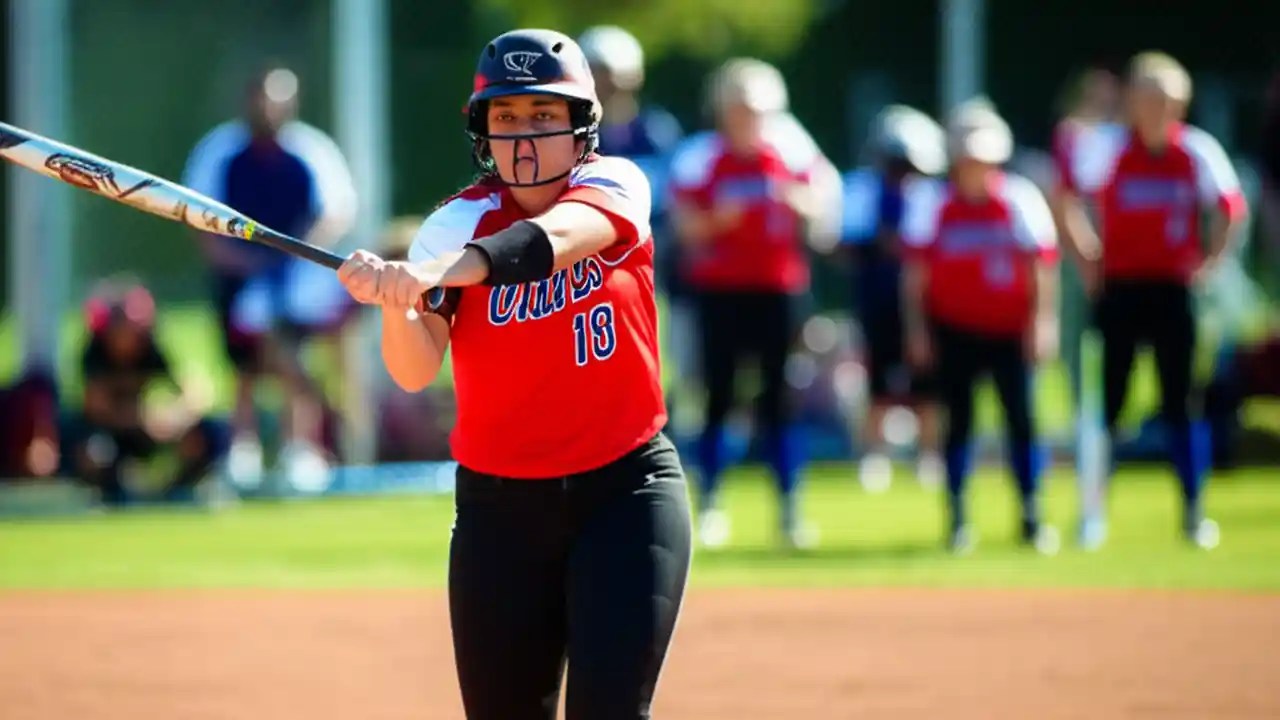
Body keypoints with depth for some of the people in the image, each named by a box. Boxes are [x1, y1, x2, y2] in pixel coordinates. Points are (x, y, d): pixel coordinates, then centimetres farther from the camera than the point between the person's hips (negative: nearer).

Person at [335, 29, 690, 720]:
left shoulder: (614, 186, -6)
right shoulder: (459, 222, -4)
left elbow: (552, 238, -31)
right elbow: (416, 372, -18)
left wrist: (432, 273, -48)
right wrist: (395, 301, -41)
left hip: (626, 489, -2)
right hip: (500, 508, 2)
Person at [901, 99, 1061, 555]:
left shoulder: (1022, 200, -4)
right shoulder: (932, 202, -3)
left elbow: (1042, 268, -1)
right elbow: (917, 273, 2)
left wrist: (1043, 321, -7)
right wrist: (917, 329, -1)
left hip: (1009, 330, 0)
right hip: (955, 329, 0)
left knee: (1022, 419, -3)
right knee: (959, 421, 2)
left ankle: (1032, 516, 5)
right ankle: (957, 520, 8)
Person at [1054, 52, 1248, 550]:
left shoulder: (1198, 151, -5)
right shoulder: (1104, 146, -8)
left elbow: (1230, 210, 7)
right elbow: (1066, 202, 5)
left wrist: (1209, 261, -1)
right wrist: (1086, 260, 1)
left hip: (1173, 288, 1)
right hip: (1117, 289, -1)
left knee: (1181, 405, 2)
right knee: (1107, 401, 2)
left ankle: (1195, 513, 9)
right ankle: (1093, 513, 10)